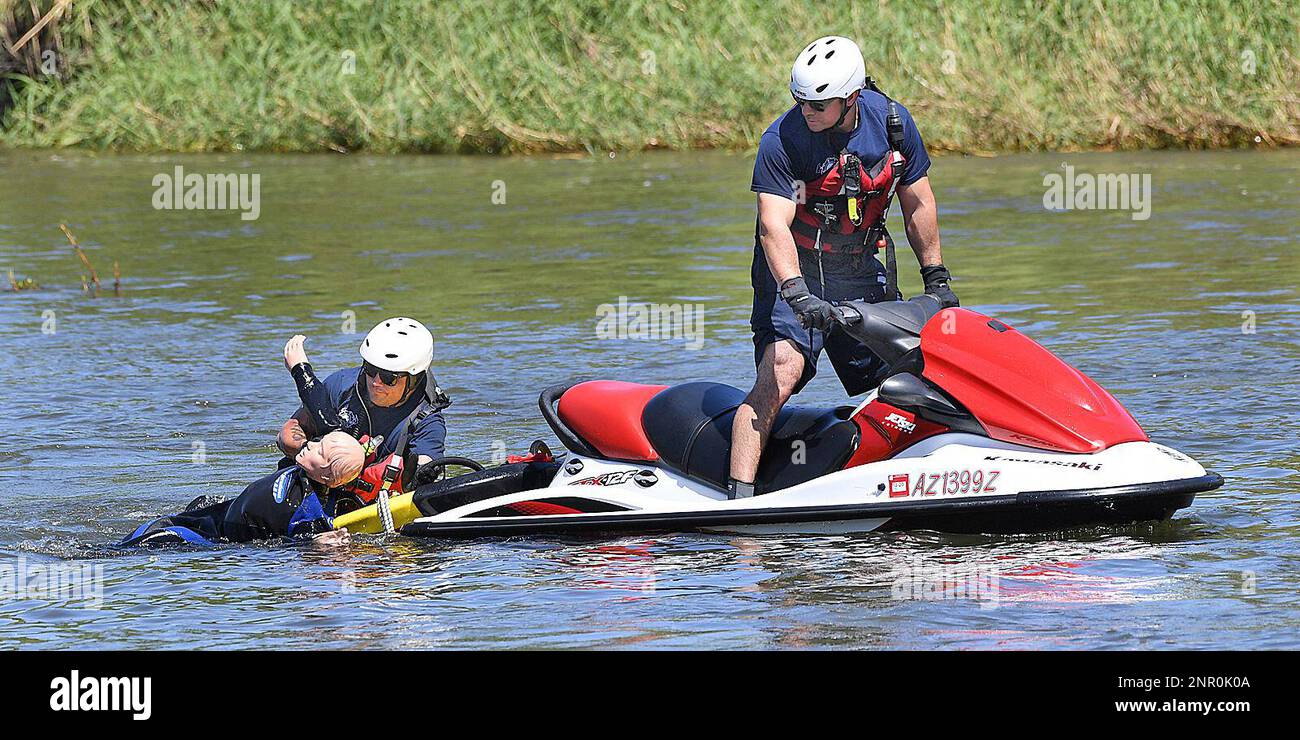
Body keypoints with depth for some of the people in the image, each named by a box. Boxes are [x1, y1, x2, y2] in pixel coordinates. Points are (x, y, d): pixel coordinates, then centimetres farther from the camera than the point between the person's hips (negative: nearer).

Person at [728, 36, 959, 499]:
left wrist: (936, 279, 10)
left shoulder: (893, 123, -5)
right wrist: (797, 292, -38)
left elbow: (917, 204, 8)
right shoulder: (782, 140, -17)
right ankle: (738, 495, -28)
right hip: (794, 270, -4)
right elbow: (773, 224, -24)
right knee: (781, 373, -23)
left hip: (862, 272, 4)